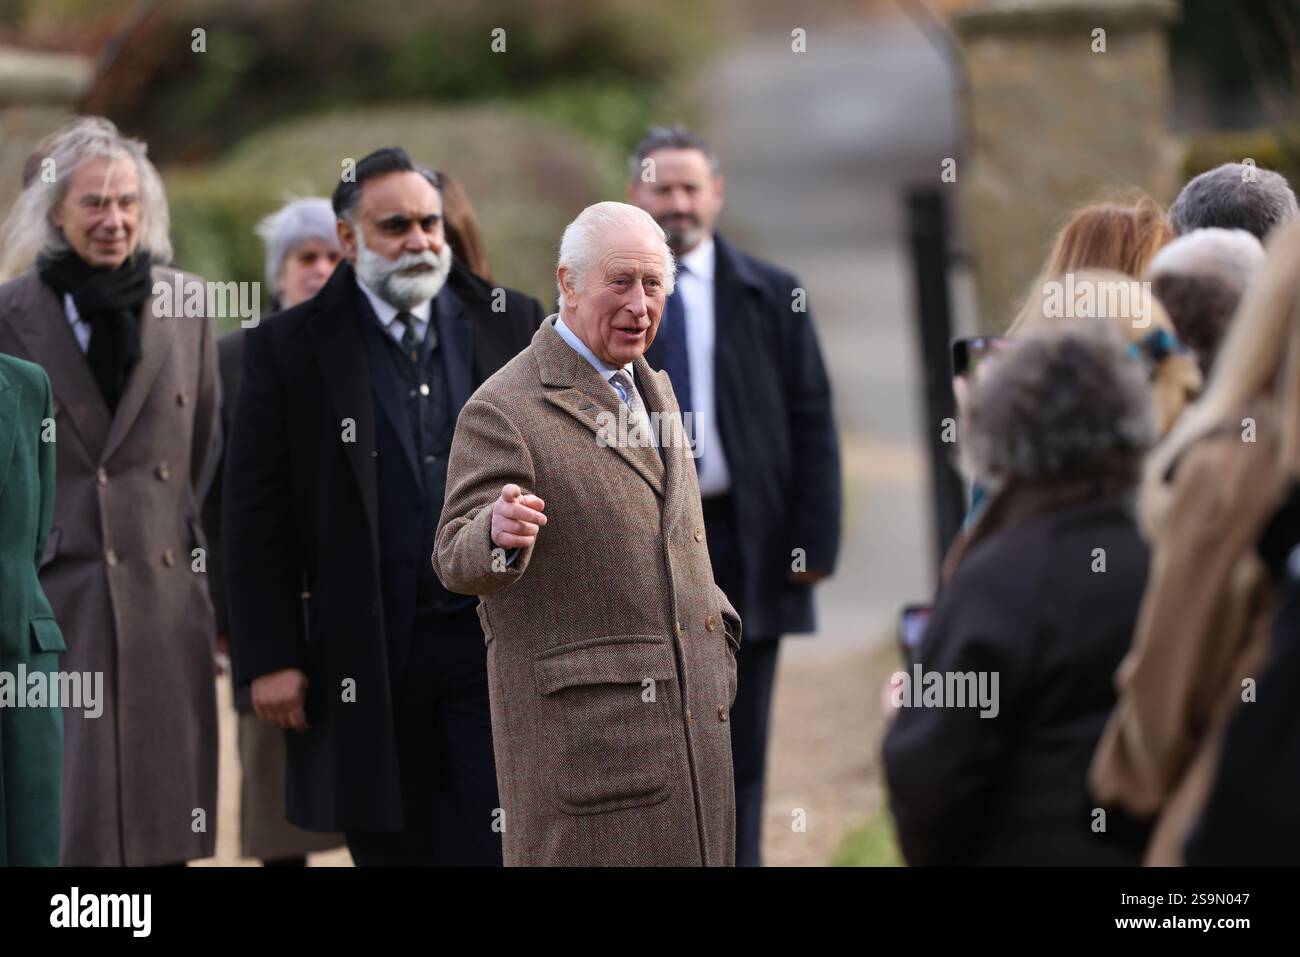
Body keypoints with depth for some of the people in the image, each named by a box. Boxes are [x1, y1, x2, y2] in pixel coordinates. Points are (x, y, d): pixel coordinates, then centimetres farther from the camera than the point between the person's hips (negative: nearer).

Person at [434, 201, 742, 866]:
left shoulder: (653, 388, 17)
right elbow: (458, 562, -16)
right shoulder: (503, 410, -9)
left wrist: (714, 623, 20)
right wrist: (500, 533, -37)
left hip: (692, 706, 8)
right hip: (584, 723, -8)